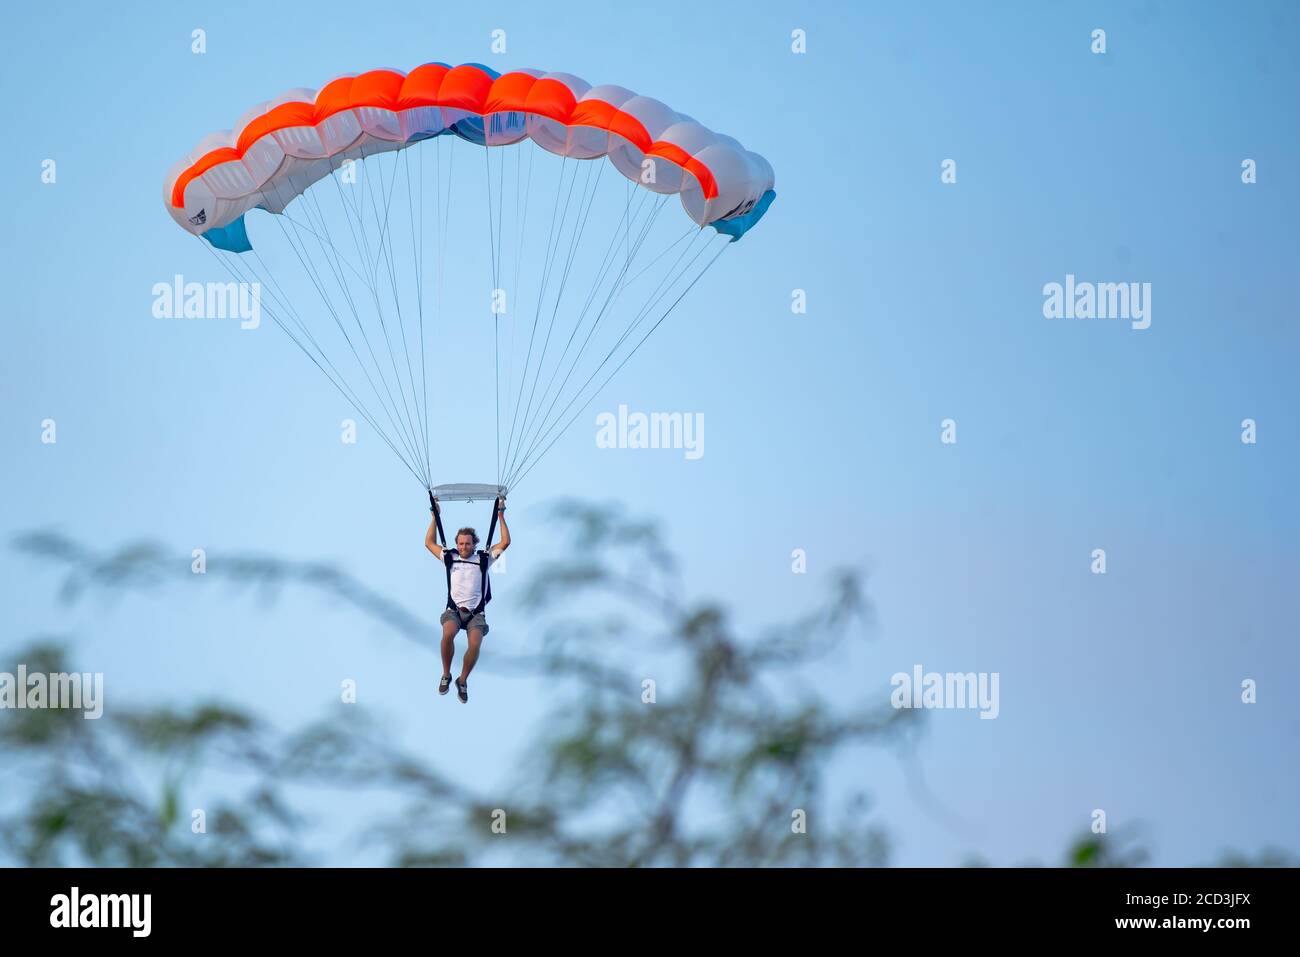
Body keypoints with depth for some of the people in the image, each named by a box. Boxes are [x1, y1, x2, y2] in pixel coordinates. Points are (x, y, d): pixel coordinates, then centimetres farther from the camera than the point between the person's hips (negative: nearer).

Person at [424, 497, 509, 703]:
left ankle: (463, 681, -3)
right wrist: (435, 516, 23)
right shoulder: (449, 557, 15)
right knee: (448, 634, -33)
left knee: (475, 644, -27)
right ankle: (446, 675, -12)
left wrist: (500, 515, 12)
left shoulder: (483, 559, 12)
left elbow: (505, 542, 13)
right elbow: (429, 542, 24)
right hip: (454, 609, 0)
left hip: (475, 612, 0)